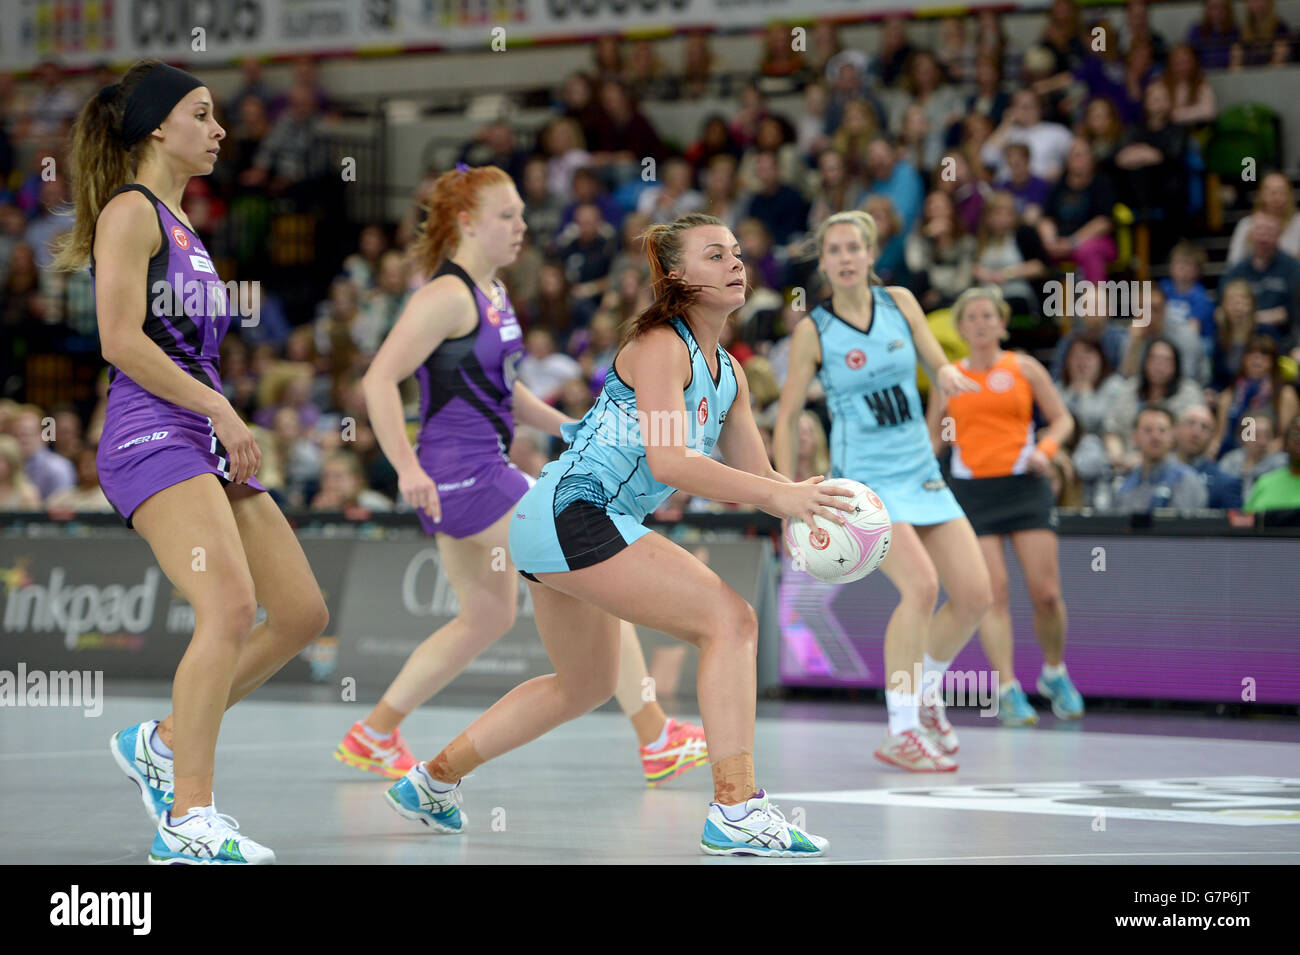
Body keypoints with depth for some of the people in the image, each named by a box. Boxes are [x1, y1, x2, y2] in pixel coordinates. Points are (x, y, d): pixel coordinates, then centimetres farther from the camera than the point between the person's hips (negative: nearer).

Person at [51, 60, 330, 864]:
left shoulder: (179, 224, 23)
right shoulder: (131, 211, -5)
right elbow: (121, 340, -15)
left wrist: (229, 429, 13)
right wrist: (221, 410, -15)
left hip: (205, 440, 10)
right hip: (151, 437, -10)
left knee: (303, 613, 5)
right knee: (232, 607, -24)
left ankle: (161, 743, 16)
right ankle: (188, 823, -23)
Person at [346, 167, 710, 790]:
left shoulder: (493, 293, 15)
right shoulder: (448, 296, -15)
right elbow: (379, 380, -21)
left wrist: (568, 427, 20)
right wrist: (407, 467, -28)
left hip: (483, 473, 10)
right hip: (462, 476, -10)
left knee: (488, 619, 18)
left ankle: (372, 737, 23)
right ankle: (657, 743, -3)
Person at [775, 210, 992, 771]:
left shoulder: (900, 303, 3)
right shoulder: (813, 330, -7)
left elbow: (939, 367, 7)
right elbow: (787, 417, -3)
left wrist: (948, 373, -19)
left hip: (921, 474, 5)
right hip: (864, 480, -5)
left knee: (975, 594, 0)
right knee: (921, 584, -25)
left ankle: (924, 695, 26)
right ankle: (901, 732, -18)